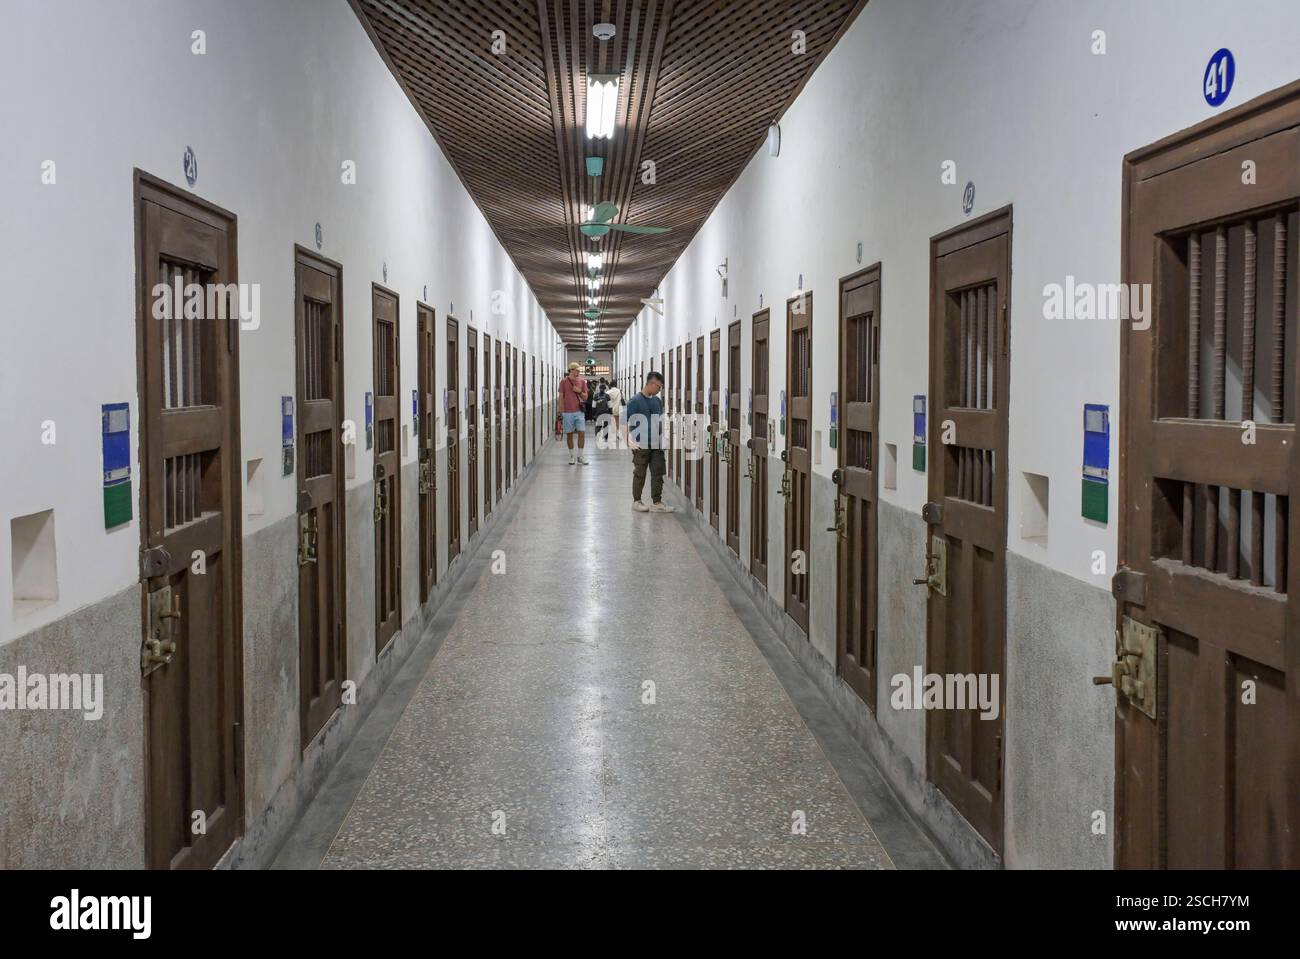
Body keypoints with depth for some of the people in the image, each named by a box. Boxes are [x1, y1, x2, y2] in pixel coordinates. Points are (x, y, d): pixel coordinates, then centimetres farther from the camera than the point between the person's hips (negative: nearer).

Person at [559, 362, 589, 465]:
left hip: (579, 411, 2)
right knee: (569, 434, 4)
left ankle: (580, 456, 5)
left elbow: (585, 397, 11)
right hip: (568, 413, -2)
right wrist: (561, 412, -4)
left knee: (582, 433, -4)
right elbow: (561, 397, 1)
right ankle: (571, 456, 14)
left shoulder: (582, 381, 7)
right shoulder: (564, 382, 0)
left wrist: (579, 391, -8)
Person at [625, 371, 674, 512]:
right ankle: (636, 501, 17)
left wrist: (662, 438, 15)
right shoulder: (635, 401, -10)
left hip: (657, 445, 6)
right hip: (641, 446, -6)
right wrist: (629, 441, -16)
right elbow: (624, 422, -12)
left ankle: (657, 502, 10)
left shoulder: (658, 401, 9)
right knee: (640, 474, 5)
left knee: (658, 473, 4)